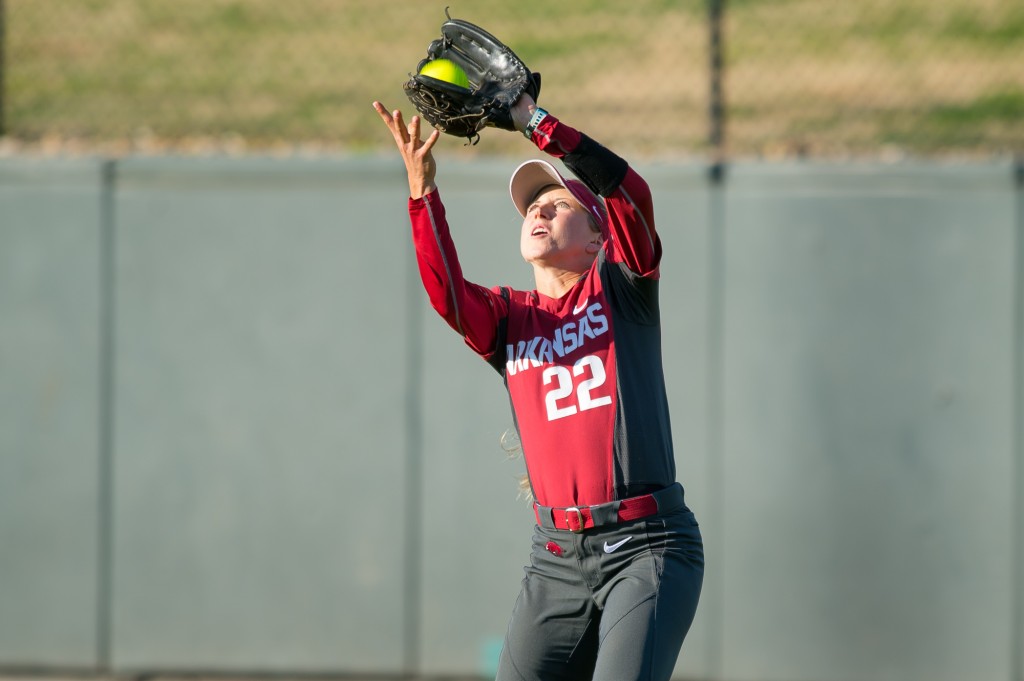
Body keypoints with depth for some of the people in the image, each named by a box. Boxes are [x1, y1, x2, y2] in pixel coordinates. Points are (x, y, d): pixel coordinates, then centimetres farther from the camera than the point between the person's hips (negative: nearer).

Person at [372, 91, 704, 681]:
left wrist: (536, 122, -13)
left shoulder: (621, 290, 7)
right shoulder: (508, 319, 15)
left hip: (647, 546, -4)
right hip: (558, 557, 4)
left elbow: (631, 193, -10)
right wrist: (423, 190, -18)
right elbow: (447, 294, -6)